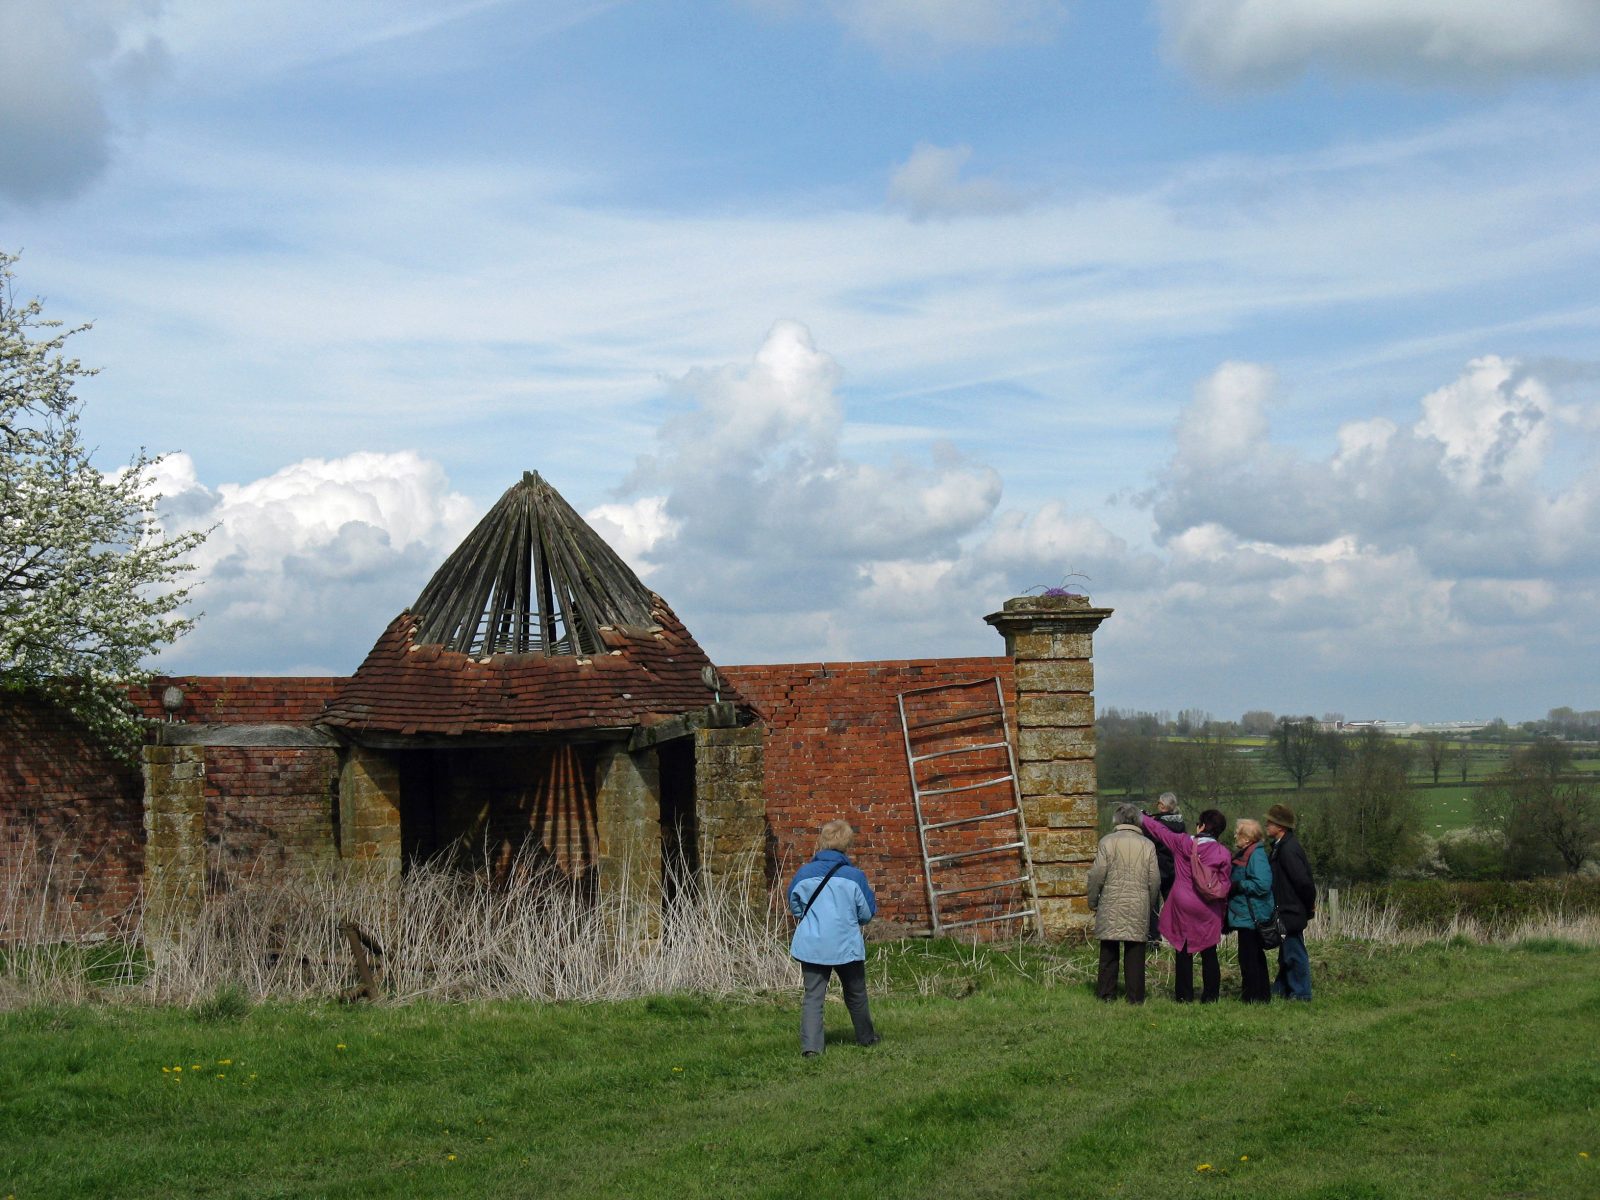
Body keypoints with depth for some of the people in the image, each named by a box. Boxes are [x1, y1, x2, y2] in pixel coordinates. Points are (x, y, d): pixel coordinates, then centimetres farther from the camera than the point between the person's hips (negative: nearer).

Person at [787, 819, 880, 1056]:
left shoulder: (804, 874, -3)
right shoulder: (854, 877, -9)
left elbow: (795, 907, 10)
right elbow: (867, 913, -1)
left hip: (811, 945, 1)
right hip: (846, 945, -1)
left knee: (812, 996, 1)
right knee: (855, 994, 19)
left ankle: (810, 1044, -13)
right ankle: (866, 1037, 34)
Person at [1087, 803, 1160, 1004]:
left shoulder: (1107, 842, -3)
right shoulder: (1147, 845, 3)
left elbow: (1097, 875, -5)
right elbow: (1155, 880, 4)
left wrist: (1093, 901, 6)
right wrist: (1151, 905, 17)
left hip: (1111, 905, -1)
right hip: (1139, 908, 1)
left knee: (1109, 952, 7)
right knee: (1135, 953, 5)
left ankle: (1106, 993, 11)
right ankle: (1135, 996, 6)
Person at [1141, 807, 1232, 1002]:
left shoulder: (1182, 843, -4)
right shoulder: (1222, 852, -6)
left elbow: (1159, 830, 10)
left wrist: (1142, 816, 26)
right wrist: (1222, 905, 11)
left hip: (1182, 906, 0)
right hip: (1208, 911, 0)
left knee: (1184, 952, 7)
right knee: (1209, 953, 8)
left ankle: (1184, 995, 10)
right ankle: (1210, 996, 10)